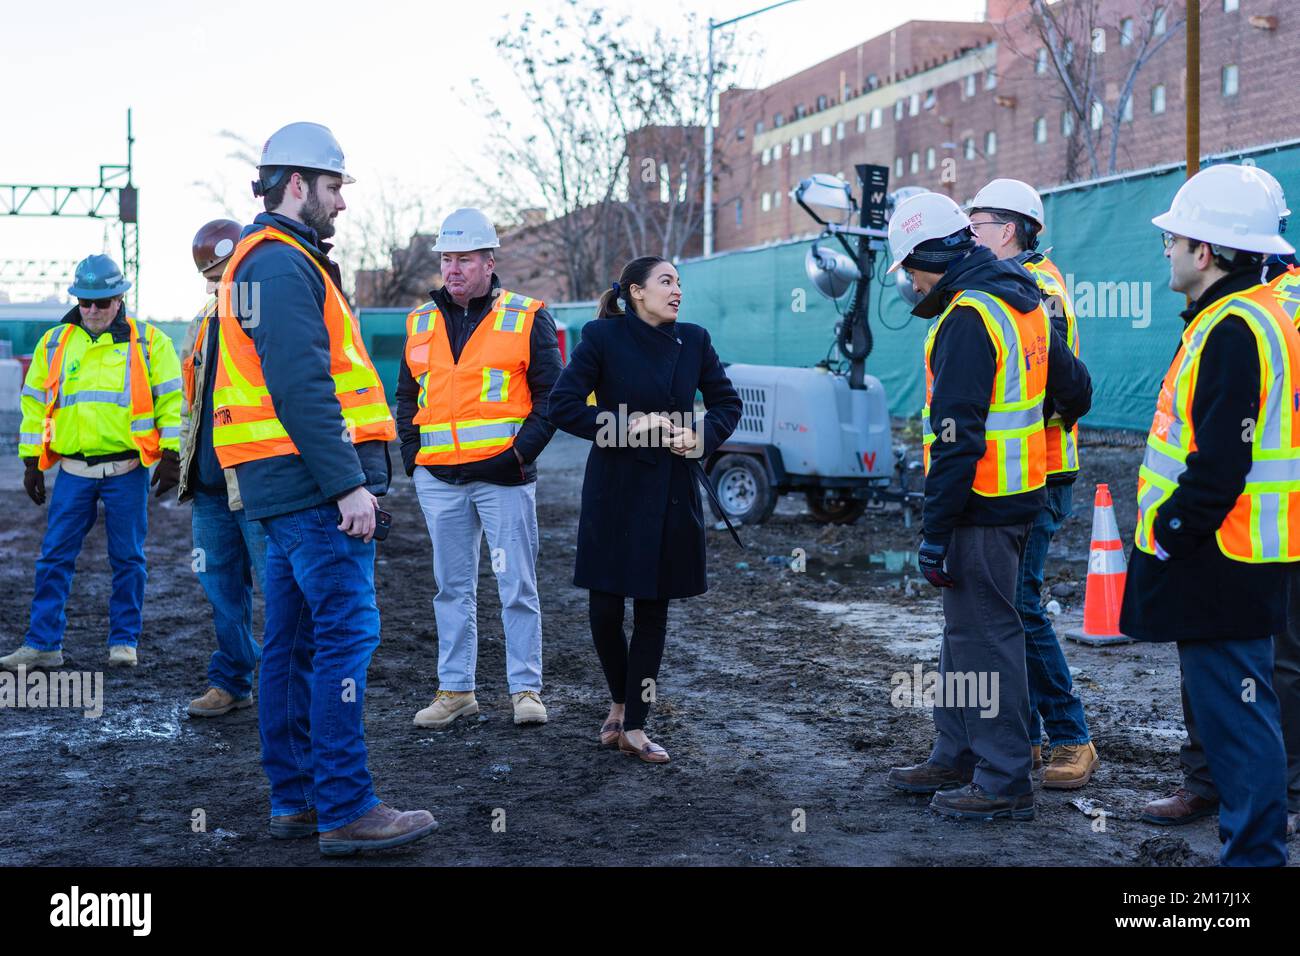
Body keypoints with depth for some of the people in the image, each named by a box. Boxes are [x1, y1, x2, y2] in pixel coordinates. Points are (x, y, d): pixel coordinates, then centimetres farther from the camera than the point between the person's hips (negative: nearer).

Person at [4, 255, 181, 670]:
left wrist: (171, 456, -5)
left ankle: (124, 641, 14)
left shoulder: (149, 342, 2)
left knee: (127, 559, 4)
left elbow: (172, 399, 2)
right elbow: (35, 402, 14)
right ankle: (42, 644, 7)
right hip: (73, 471, 2)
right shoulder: (53, 343, 11)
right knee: (54, 558, 1)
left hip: (127, 471, -2)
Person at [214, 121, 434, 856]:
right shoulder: (286, 266, -12)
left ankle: (295, 799, 20)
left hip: (287, 490, 11)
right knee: (346, 635, -9)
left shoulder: (260, 263, 21)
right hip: (315, 487, -11)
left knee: (294, 640, 13)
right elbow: (302, 387, -22)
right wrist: (348, 484, -23)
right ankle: (346, 810, -7)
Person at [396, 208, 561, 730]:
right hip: (438, 480, 4)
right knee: (453, 588, 10)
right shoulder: (421, 322, 13)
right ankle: (455, 689, 18)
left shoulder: (527, 319, 0)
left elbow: (551, 397, -1)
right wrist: (412, 456, 6)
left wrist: (519, 453, -11)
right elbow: (407, 398, 20)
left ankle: (525, 688, 8)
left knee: (517, 585, -1)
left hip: (503, 474, -4)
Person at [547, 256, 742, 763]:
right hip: (615, 490, -3)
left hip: (672, 492, 3)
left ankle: (634, 726, 11)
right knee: (606, 607, 1)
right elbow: (562, 404, -10)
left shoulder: (693, 340, 5)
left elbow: (727, 403, 14)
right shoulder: (603, 337, -6)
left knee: (653, 609, 4)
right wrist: (623, 426, -16)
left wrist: (701, 435, -5)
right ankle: (619, 703, 27)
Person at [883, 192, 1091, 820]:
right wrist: (1046, 436, 41)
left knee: (984, 635, -4)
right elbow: (1075, 389, 23)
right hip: (1019, 494, 10)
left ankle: (1004, 784, 3)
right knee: (965, 627, 18)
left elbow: (957, 434, -23)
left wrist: (936, 529, -22)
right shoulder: (1024, 303, 13)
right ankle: (956, 758, 29)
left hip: (980, 506, -10)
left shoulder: (968, 317, -18)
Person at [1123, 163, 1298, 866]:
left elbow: (1220, 467, -25)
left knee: (1235, 713, -4)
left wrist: (1166, 537, -15)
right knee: (1220, 706, 18)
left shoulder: (1234, 329, -19)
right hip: (1226, 557, 11)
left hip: (1220, 563, -11)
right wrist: (1170, 535, 18)